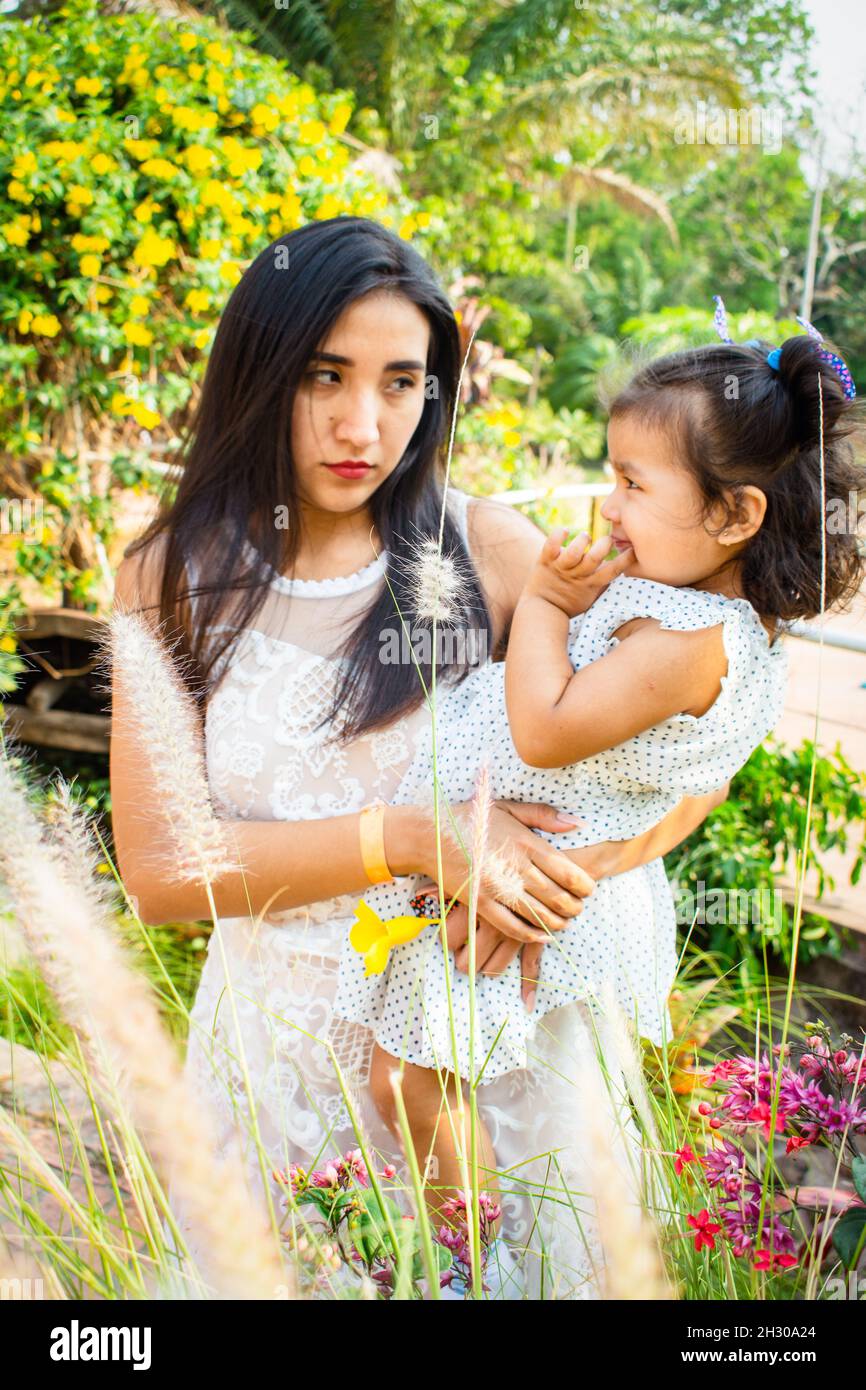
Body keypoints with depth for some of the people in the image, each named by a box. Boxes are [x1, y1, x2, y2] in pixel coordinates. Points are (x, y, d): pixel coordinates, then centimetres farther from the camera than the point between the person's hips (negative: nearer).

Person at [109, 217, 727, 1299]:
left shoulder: (485, 548, -10)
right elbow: (157, 870, -14)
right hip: (271, 1043, 1)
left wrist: (571, 872, -25)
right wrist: (413, 837, -24)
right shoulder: (173, 579, -8)